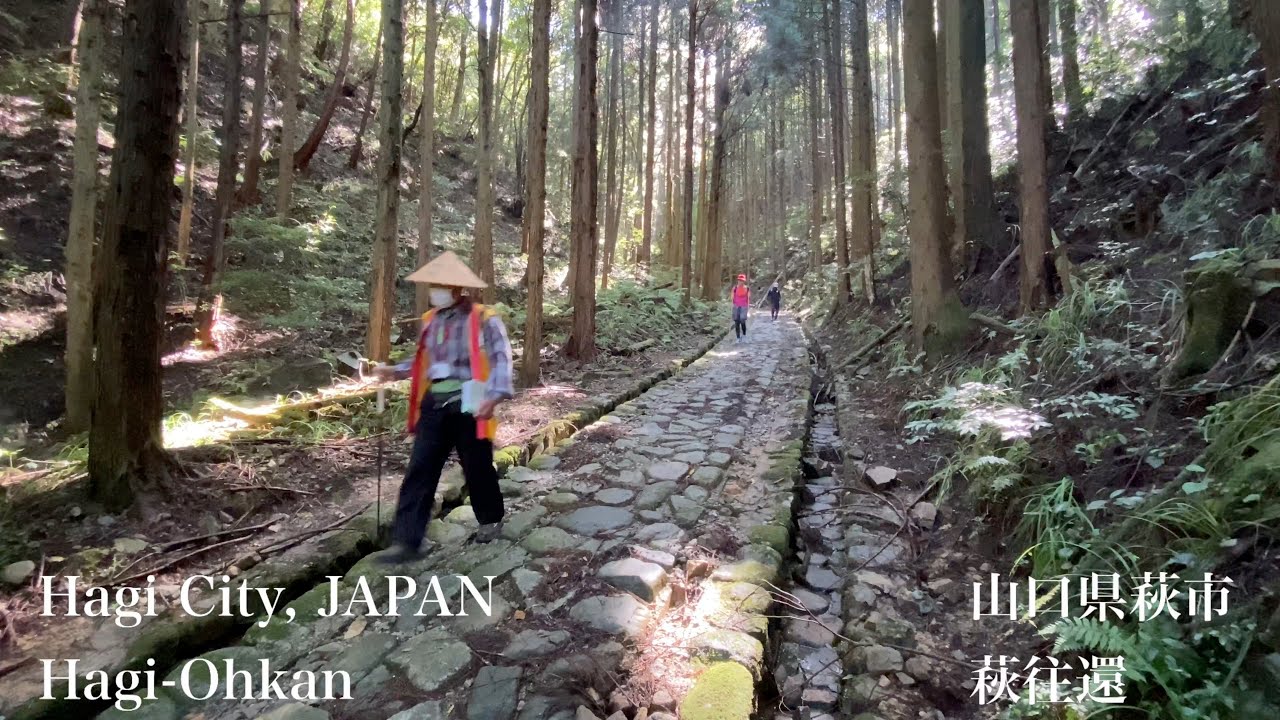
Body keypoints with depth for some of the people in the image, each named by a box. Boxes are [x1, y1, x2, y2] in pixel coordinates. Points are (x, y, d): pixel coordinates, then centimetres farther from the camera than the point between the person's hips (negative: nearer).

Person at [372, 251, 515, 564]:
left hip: (468, 406, -5)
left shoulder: (484, 319, -9)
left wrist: (494, 396, -27)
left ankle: (491, 520, 35)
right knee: (419, 471, 2)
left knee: (477, 468, 10)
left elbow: (501, 360, -14)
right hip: (434, 404, 5)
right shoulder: (430, 320, 11)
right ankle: (406, 542, 7)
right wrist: (396, 370, 5)